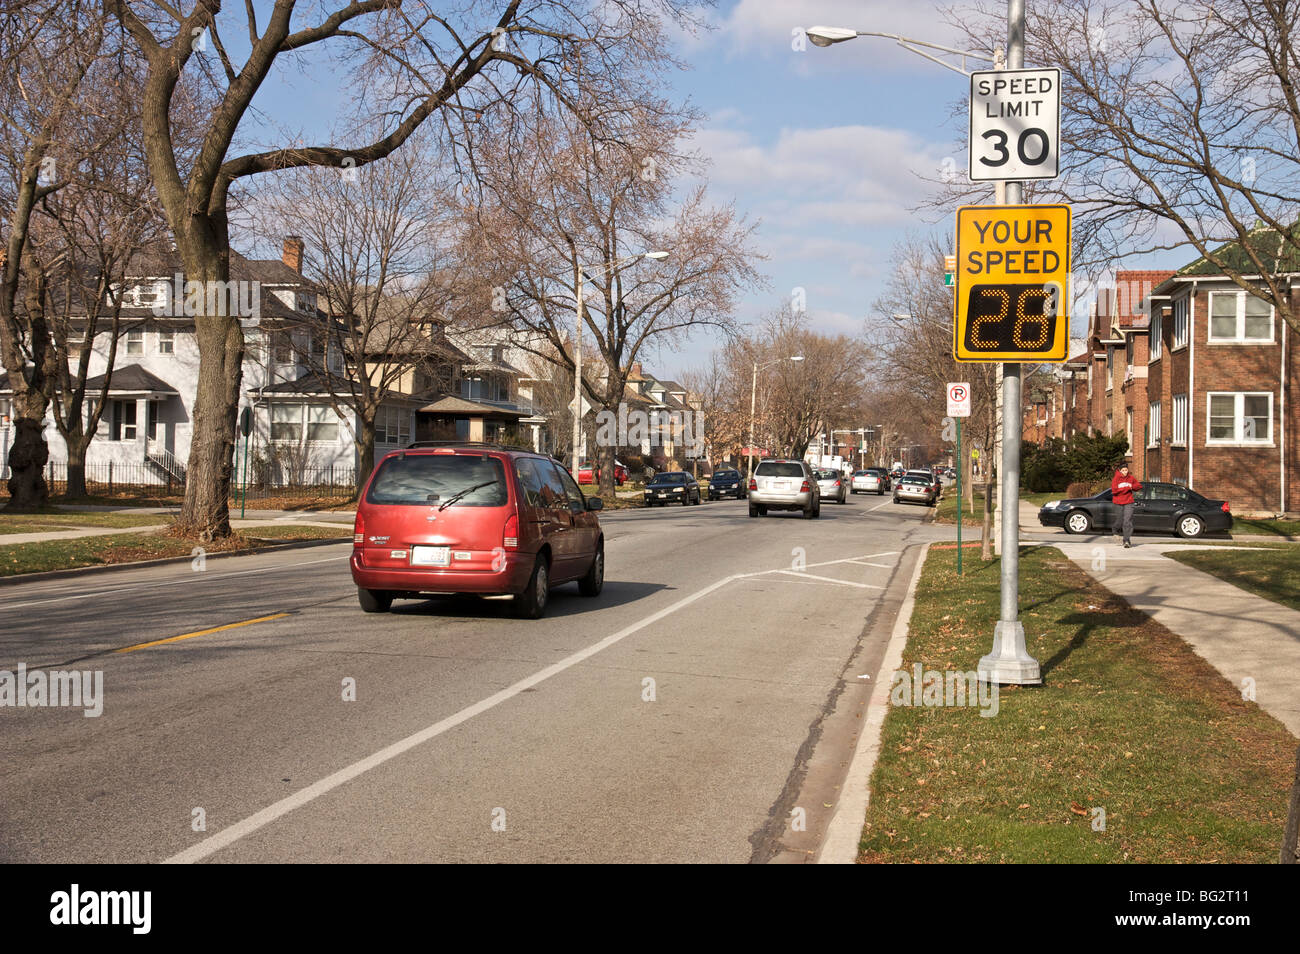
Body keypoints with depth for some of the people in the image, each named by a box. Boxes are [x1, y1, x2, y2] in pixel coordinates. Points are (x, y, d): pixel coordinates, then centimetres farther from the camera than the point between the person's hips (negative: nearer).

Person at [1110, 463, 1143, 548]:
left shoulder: (1131, 478, 3)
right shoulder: (1116, 478, -7)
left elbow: (1139, 486, 13)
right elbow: (1114, 490, -20)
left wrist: (1132, 486, -8)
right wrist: (1128, 487, -17)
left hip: (1128, 503, 1)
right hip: (1118, 503, -1)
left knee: (1127, 522, -9)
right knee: (1120, 521, 4)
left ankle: (1127, 541, -6)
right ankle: (1116, 531, 38)